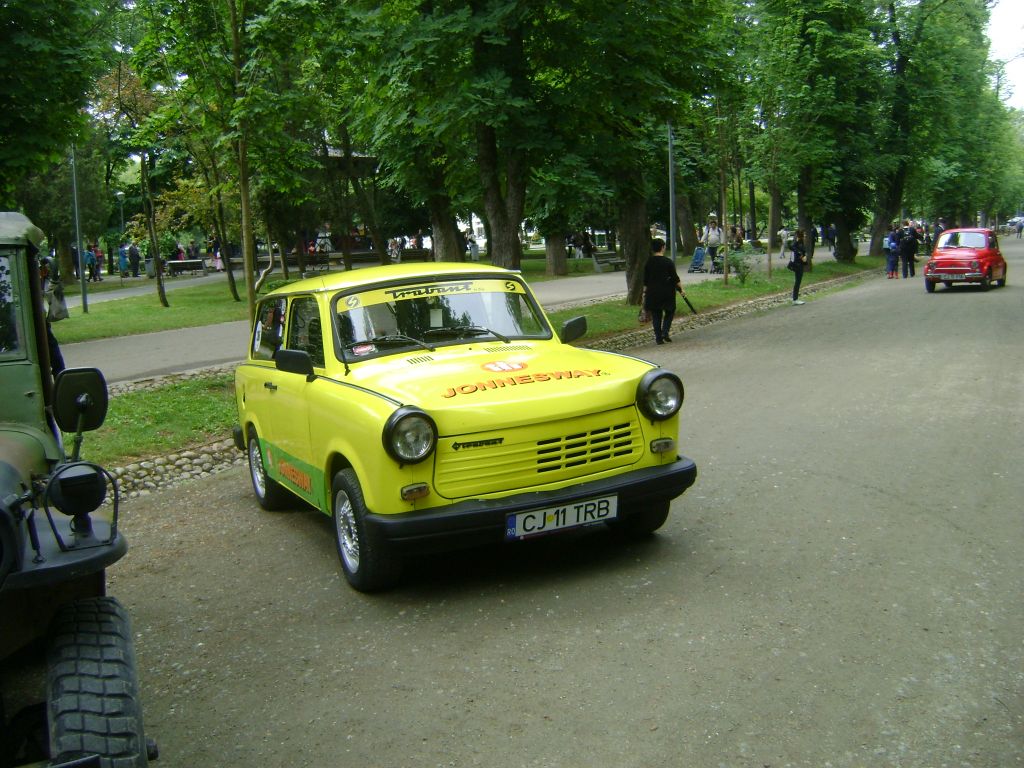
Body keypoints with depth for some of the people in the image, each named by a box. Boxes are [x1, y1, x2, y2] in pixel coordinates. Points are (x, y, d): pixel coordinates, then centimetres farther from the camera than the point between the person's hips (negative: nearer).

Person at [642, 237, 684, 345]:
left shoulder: (648, 262, 0)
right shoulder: (668, 261, -8)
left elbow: (645, 280, 4)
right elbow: (675, 278, -6)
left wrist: (645, 292, 12)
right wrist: (681, 288, 4)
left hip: (653, 292, 2)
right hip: (667, 292, -2)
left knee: (656, 315, 9)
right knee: (669, 312, 16)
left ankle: (658, 338, 8)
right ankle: (665, 332, 1)